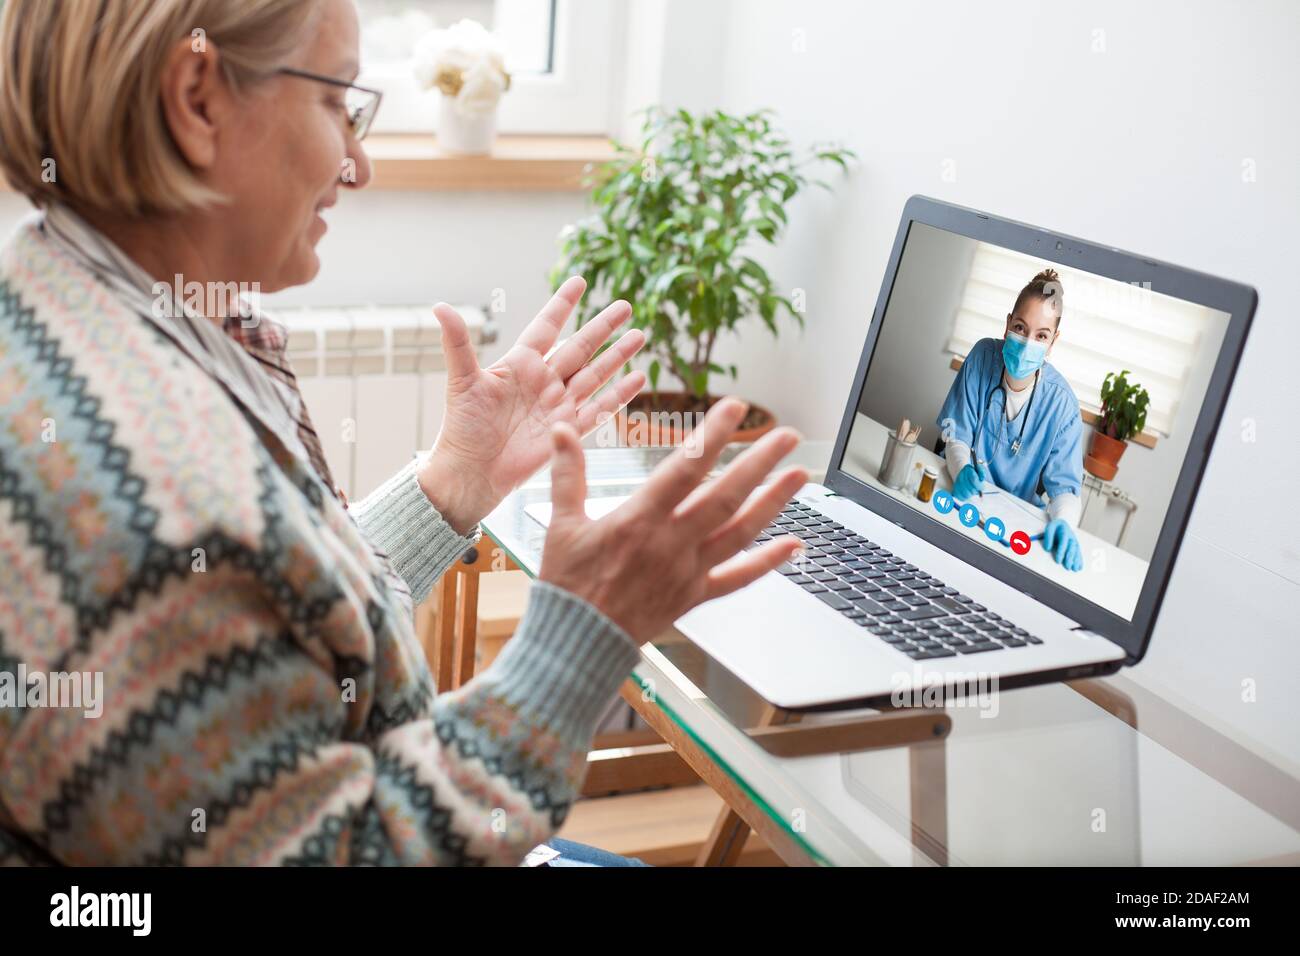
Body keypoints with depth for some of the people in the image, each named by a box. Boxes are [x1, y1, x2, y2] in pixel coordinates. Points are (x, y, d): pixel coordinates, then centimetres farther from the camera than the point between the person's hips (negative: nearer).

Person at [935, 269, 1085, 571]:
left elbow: (1064, 483, -14)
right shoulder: (983, 356, -11)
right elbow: (956, 434, -8)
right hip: (964, 490, 1)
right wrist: (963, 470, -30)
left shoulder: (1062, 403, -15)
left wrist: (1063, 521, -37)